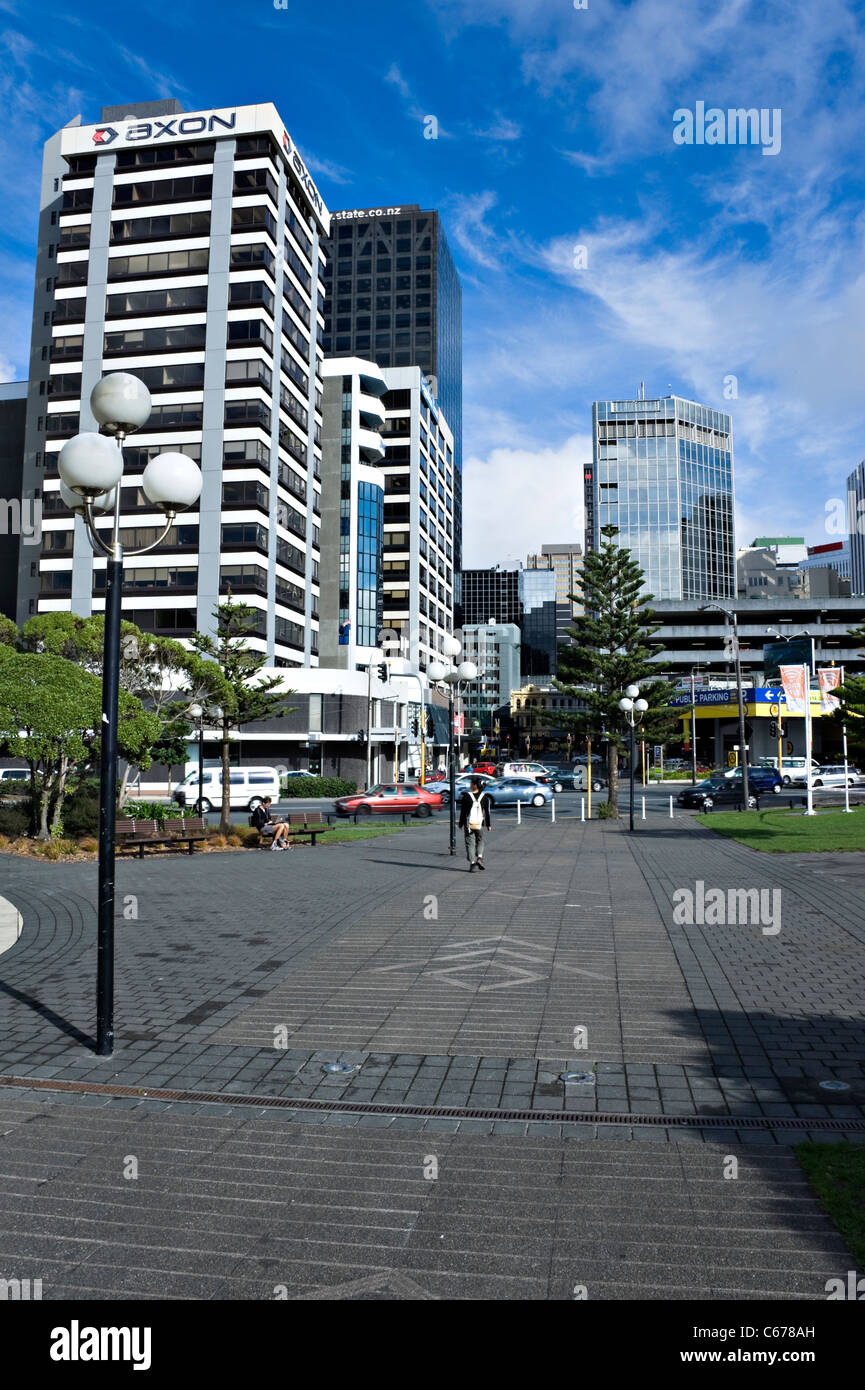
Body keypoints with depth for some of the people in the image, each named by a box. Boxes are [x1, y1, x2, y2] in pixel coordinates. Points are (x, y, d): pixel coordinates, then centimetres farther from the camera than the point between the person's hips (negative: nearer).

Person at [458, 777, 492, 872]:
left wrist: (461, 824, 5)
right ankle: (480, 857, 0)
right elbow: (487, 812, 1)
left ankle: (472, 862, -1)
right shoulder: (484, 797, -2)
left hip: (468, 824, -2)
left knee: (470, 843, 6)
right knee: (480, 841, 20)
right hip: (480, 824, 2)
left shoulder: (466, 796, -9)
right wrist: (489, 824, 8)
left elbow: (462, 812, -4)